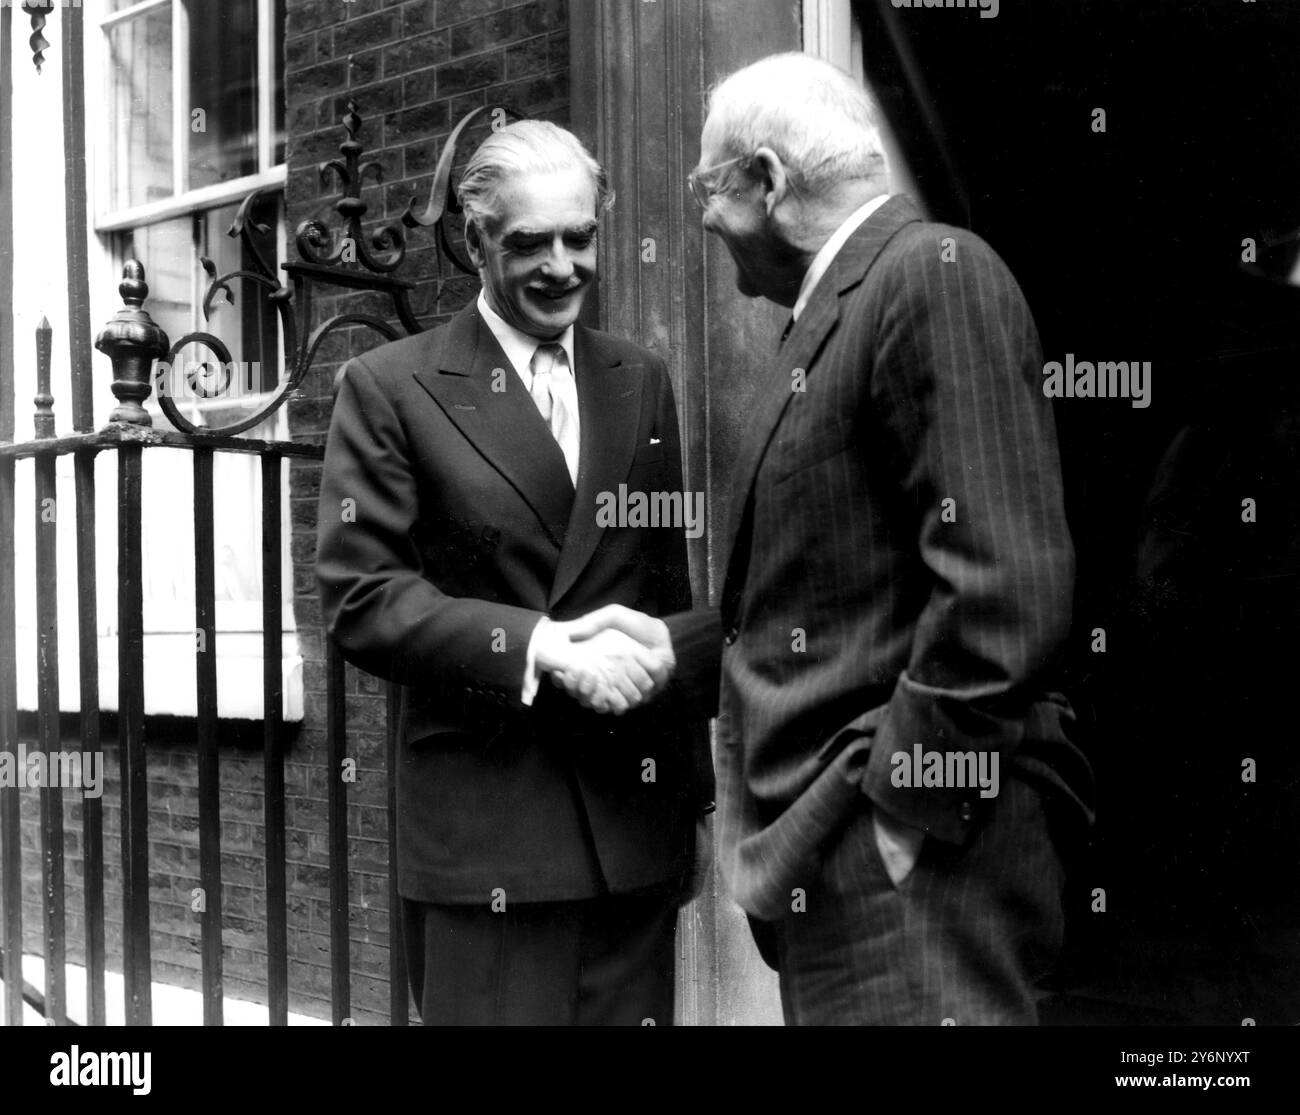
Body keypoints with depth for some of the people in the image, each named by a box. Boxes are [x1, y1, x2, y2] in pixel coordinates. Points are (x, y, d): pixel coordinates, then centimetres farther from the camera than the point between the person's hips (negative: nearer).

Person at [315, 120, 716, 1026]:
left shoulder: (642, 382, 13)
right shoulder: (390, 388, -1)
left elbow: (672, 589, 15)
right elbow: (360, 597, -8)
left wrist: (694, 794, 14)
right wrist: (540, 644, -18)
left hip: (636, 816, 4)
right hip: (485, 830, -4)